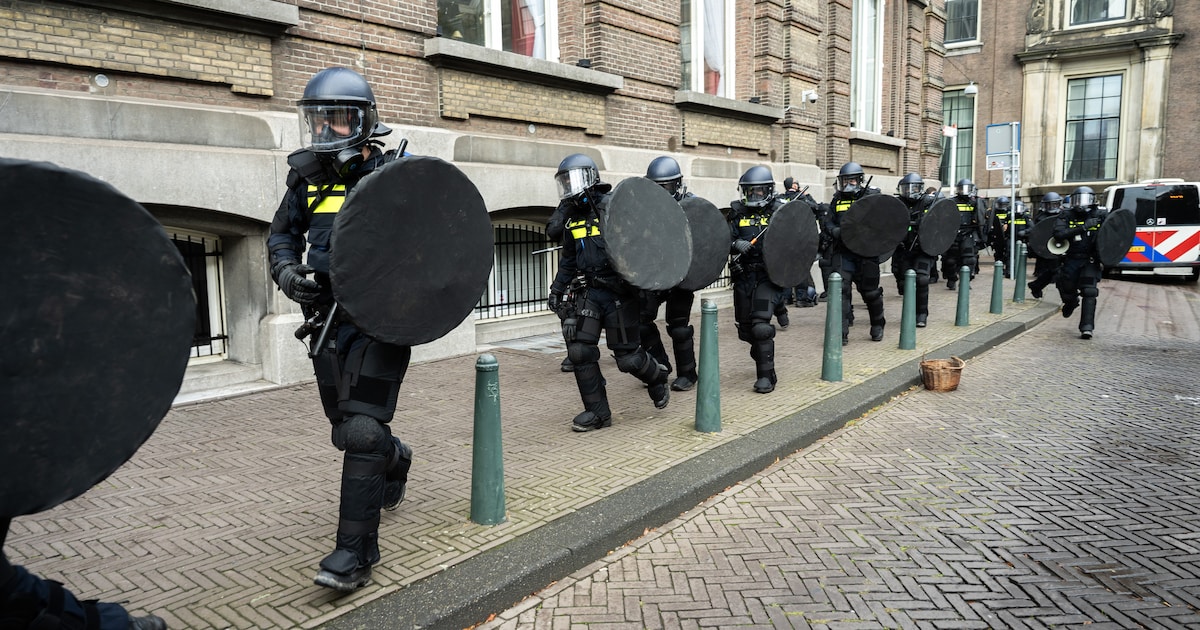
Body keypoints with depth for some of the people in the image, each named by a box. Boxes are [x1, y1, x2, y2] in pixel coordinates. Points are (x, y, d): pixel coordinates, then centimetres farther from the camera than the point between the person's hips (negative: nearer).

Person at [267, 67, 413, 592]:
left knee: (362, 430, -11)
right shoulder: (308, 176, 7)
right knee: (348, 430, 18)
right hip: (329, 318, 6)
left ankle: (355, 552, -1)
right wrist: (288, 272, -2)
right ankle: (395, 459, 52)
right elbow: (282, 234, 18)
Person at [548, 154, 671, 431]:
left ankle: (657, 379, 35)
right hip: (587, 293, 6)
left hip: (619, 292, -6)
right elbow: (568, 260, 24)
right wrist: (557, 290, 21)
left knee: (628, 356, 2)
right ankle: (598, 412, 11)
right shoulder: (572, 219, 13)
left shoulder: (613, 207, -8)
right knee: (580, 351, -4)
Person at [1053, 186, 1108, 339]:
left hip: (1091, 261, -1)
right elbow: (1059, 235, -18)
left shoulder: (1101, 215, 1)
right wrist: (1083, 227, -25)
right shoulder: (1066, 216, -2)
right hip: (1071, 260, 1)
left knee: (1089, 292, -10)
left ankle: (1087, 327, -9)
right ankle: (1072, 302, 39)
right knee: (1066, 289, 1)